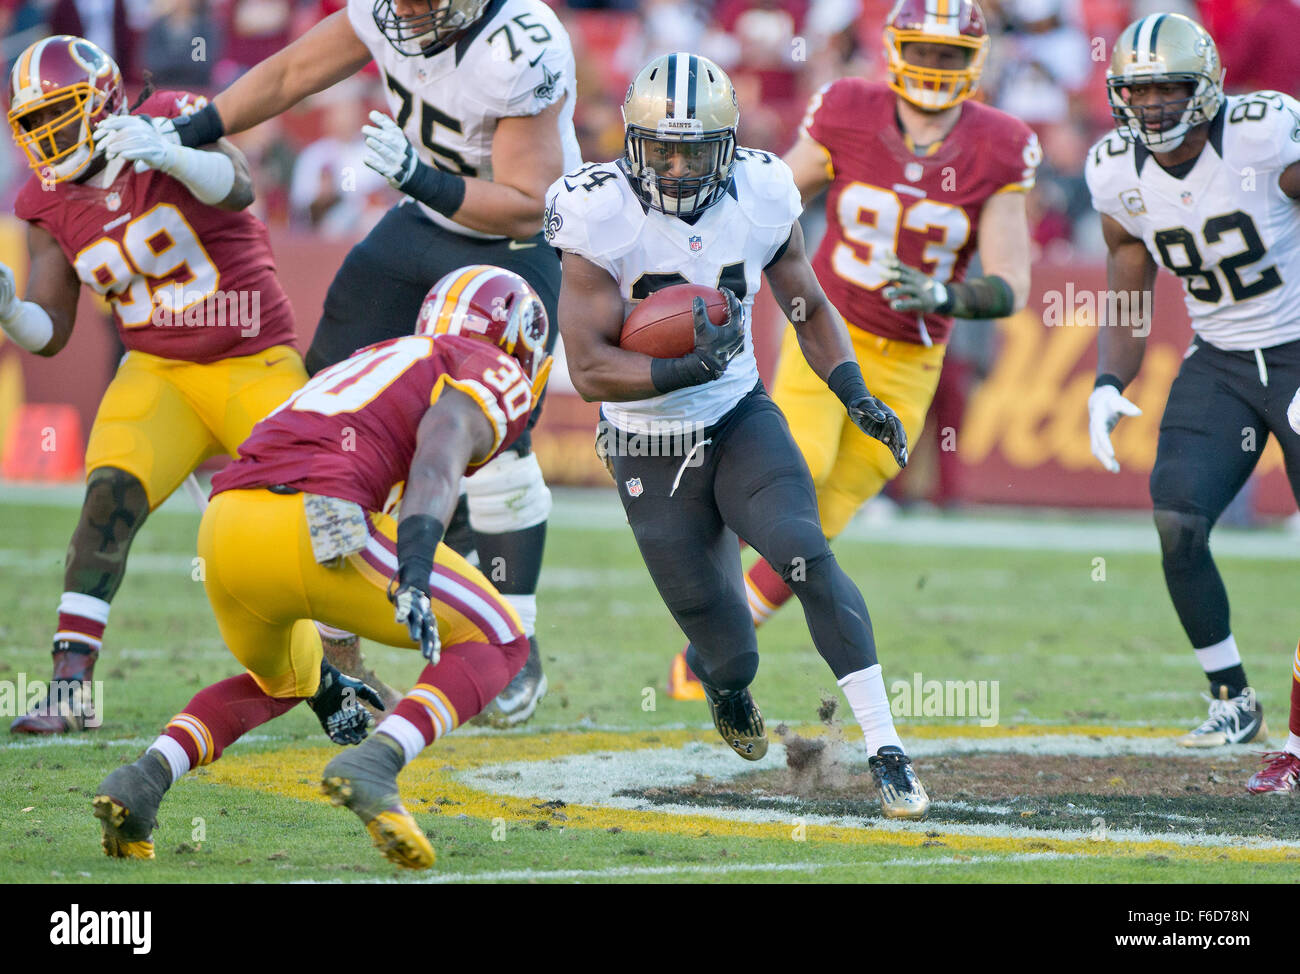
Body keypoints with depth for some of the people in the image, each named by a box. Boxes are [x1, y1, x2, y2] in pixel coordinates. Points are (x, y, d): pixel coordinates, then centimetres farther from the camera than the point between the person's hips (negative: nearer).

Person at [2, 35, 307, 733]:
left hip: (256, 366, -3)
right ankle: (70, 685, -24)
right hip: (158, 374, 3)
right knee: (110, 495, -20)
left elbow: (237, 189, -31)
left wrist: (171, 155, -50)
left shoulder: (170, 122, -12)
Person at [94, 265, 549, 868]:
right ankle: (371, 765, -13)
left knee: (280, 681, 35)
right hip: (321, 526, -7)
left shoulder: (378, 364, 36)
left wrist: (318, 683, 41)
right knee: (497, 642, 10)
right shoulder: (489, 373, 14)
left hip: (224, 527, 7)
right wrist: (415, 581, -23)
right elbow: (437, 461, -9)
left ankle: (144, 778, 11)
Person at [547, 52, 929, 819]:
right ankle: (722, 679, 43)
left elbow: (811, 308, 7)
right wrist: (687, 370, -36)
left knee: (806, 554, -26)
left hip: (741, 421, 2)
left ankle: (886, 750, -21)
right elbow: (590, 369, -21)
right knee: (731, 661, 2)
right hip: (651, 455, -2)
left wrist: (855, 392, -8)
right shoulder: (603, 216, -20)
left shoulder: (761, 200, -10)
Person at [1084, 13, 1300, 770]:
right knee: (1178, 523, -13)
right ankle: (1231, 699, 4)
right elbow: (1128, 305, 6)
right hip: (1221, 364, 4)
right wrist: (1108, 388, -11)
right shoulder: (1118, 174, -4)